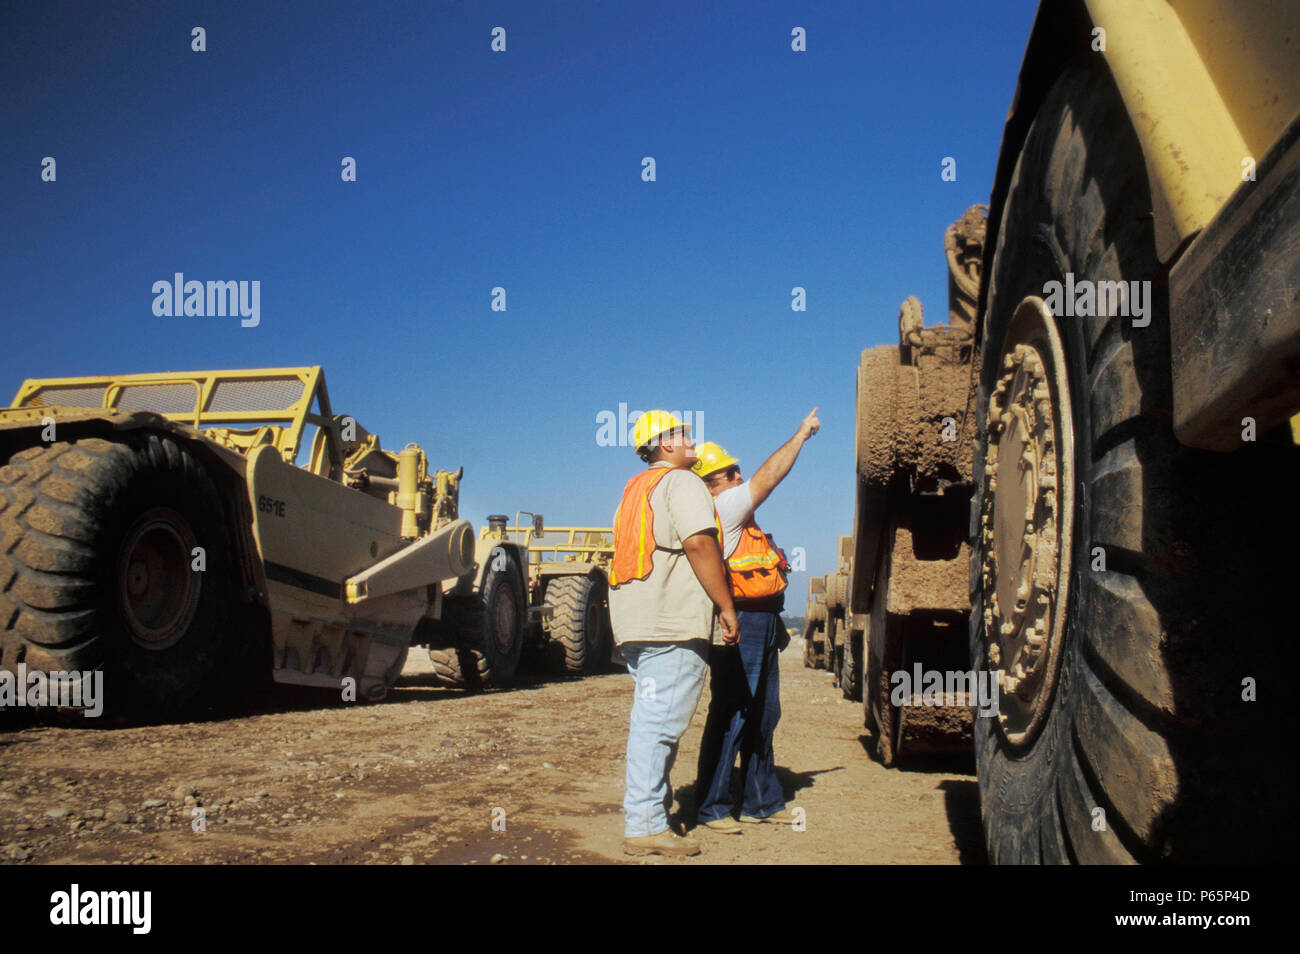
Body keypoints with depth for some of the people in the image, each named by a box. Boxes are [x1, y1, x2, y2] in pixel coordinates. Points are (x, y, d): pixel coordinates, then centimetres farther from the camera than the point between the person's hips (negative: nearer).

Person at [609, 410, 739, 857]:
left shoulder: (635, 489, 24)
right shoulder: (681, 482, -5)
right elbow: (699, 543, -17)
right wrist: (726, 606, -14)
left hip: (635, 620, 10)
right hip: (673, 621, -10)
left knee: (650, 717, 15)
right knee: (660, 720, -9)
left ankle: (650, 807, 23)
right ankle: (645, 824, -8)